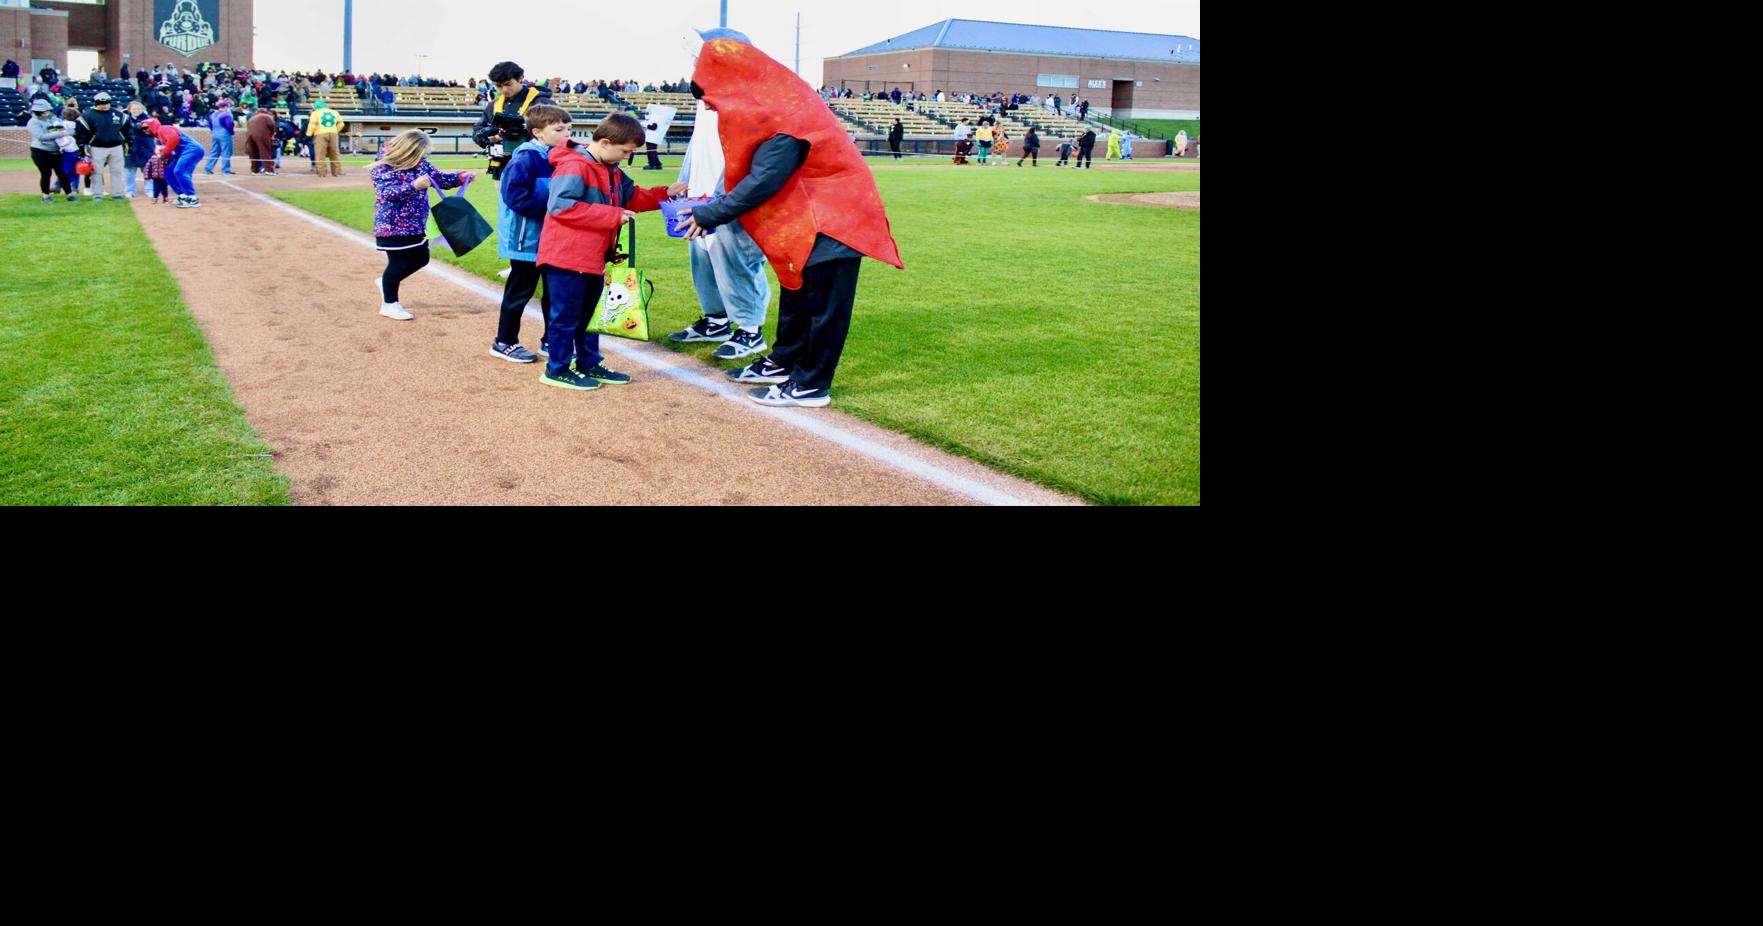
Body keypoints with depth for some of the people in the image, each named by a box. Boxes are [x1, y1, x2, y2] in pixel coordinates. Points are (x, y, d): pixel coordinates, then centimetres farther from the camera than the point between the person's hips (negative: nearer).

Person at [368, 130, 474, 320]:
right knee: (398, 263, -1)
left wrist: (461, 177, -6)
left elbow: (441, 179, 11)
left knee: (420, 259, 17)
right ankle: (389, 304, 16)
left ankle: (387, 283, 37)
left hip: (415, 226, 8)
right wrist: (414, 186, -43)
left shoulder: (420, 165, 3)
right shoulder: (383, 169, -18)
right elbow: (388, 193, -31)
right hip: (392, 226, -8)